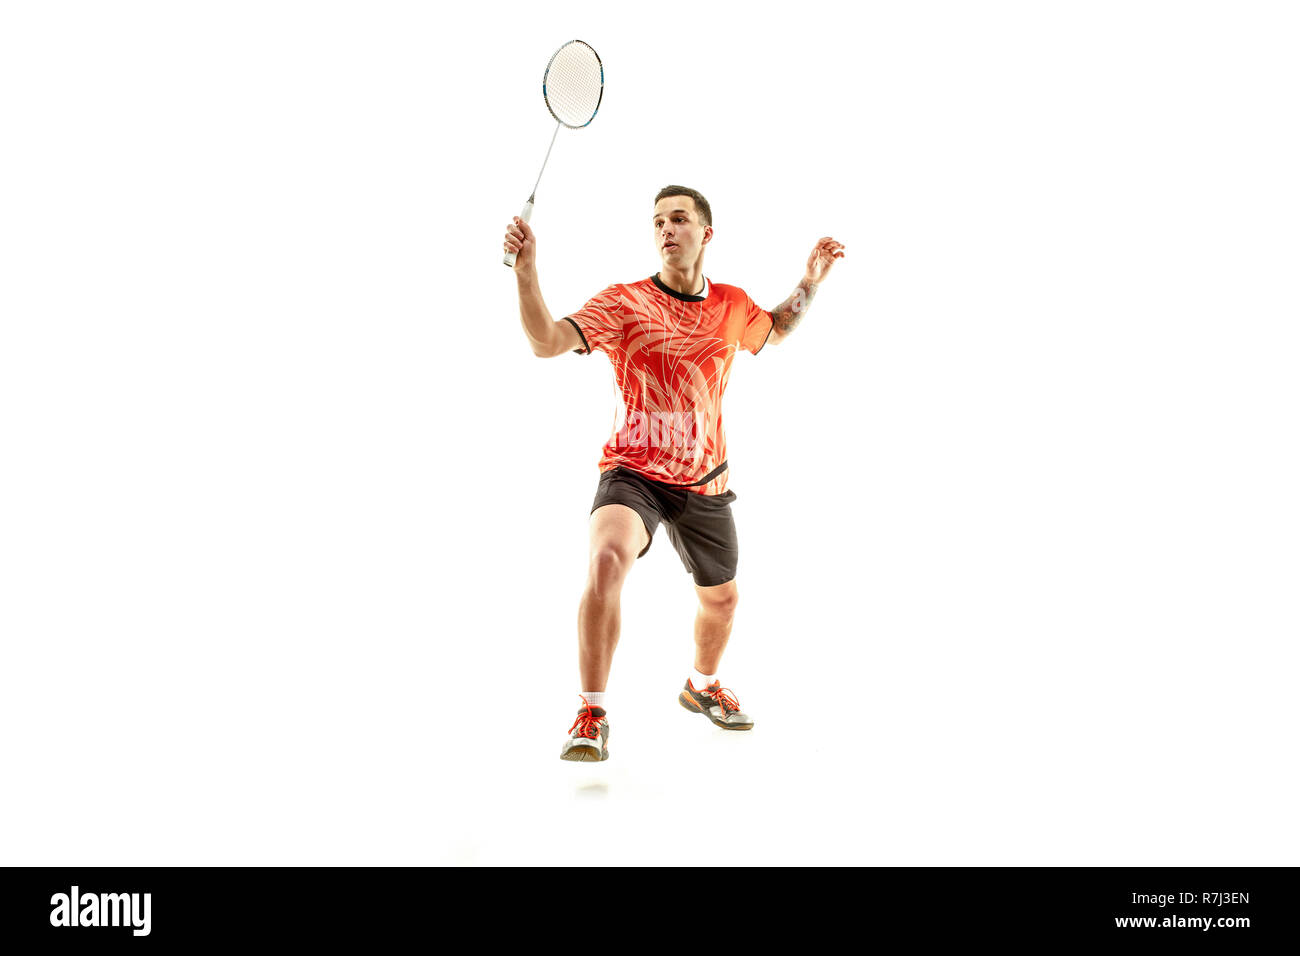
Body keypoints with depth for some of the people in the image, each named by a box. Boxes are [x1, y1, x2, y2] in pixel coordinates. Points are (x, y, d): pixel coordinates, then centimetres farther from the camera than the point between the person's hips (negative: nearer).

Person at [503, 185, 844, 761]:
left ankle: (702, 685, 52)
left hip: (705, 481, 5)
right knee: (608, 558, -33)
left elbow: (776, 329, 27)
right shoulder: (624, 302, -9)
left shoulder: (732, 306, 4)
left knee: (720, 599, 19)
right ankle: (592, 715, -20)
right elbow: (547, 342, -22)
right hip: (633, 471, -5)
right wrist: (527, 271, -35)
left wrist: (810, 281, 14)